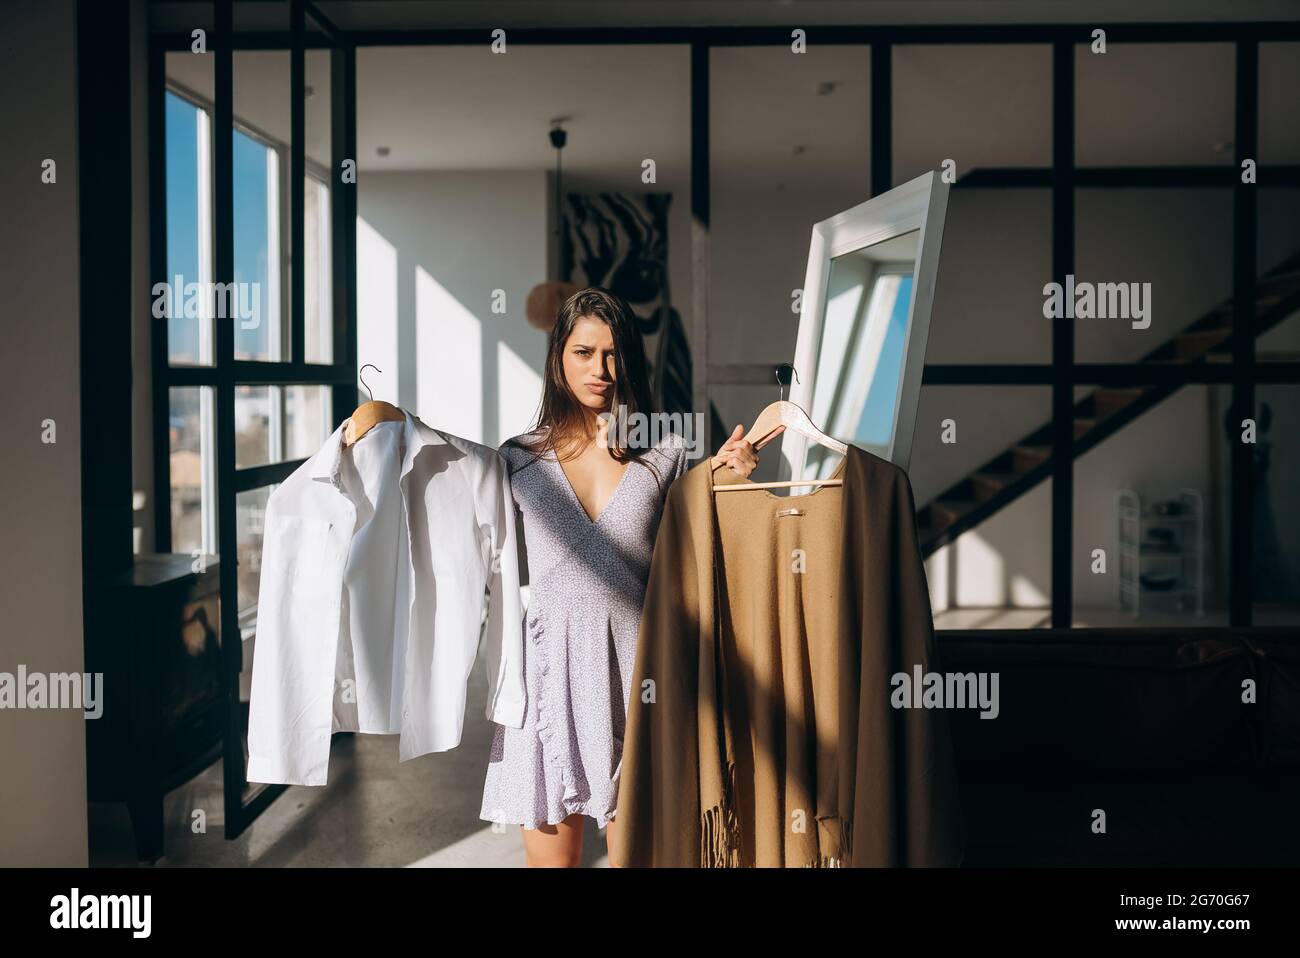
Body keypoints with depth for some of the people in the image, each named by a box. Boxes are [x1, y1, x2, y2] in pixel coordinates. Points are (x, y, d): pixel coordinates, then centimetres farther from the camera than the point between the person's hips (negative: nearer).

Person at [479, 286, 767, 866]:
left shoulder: (668, 454, 4)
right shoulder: (519, 459, 5)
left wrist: (731, 480, -6)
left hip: (632, 667, 0)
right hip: (549, 669, 1)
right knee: (550, 853, 9)